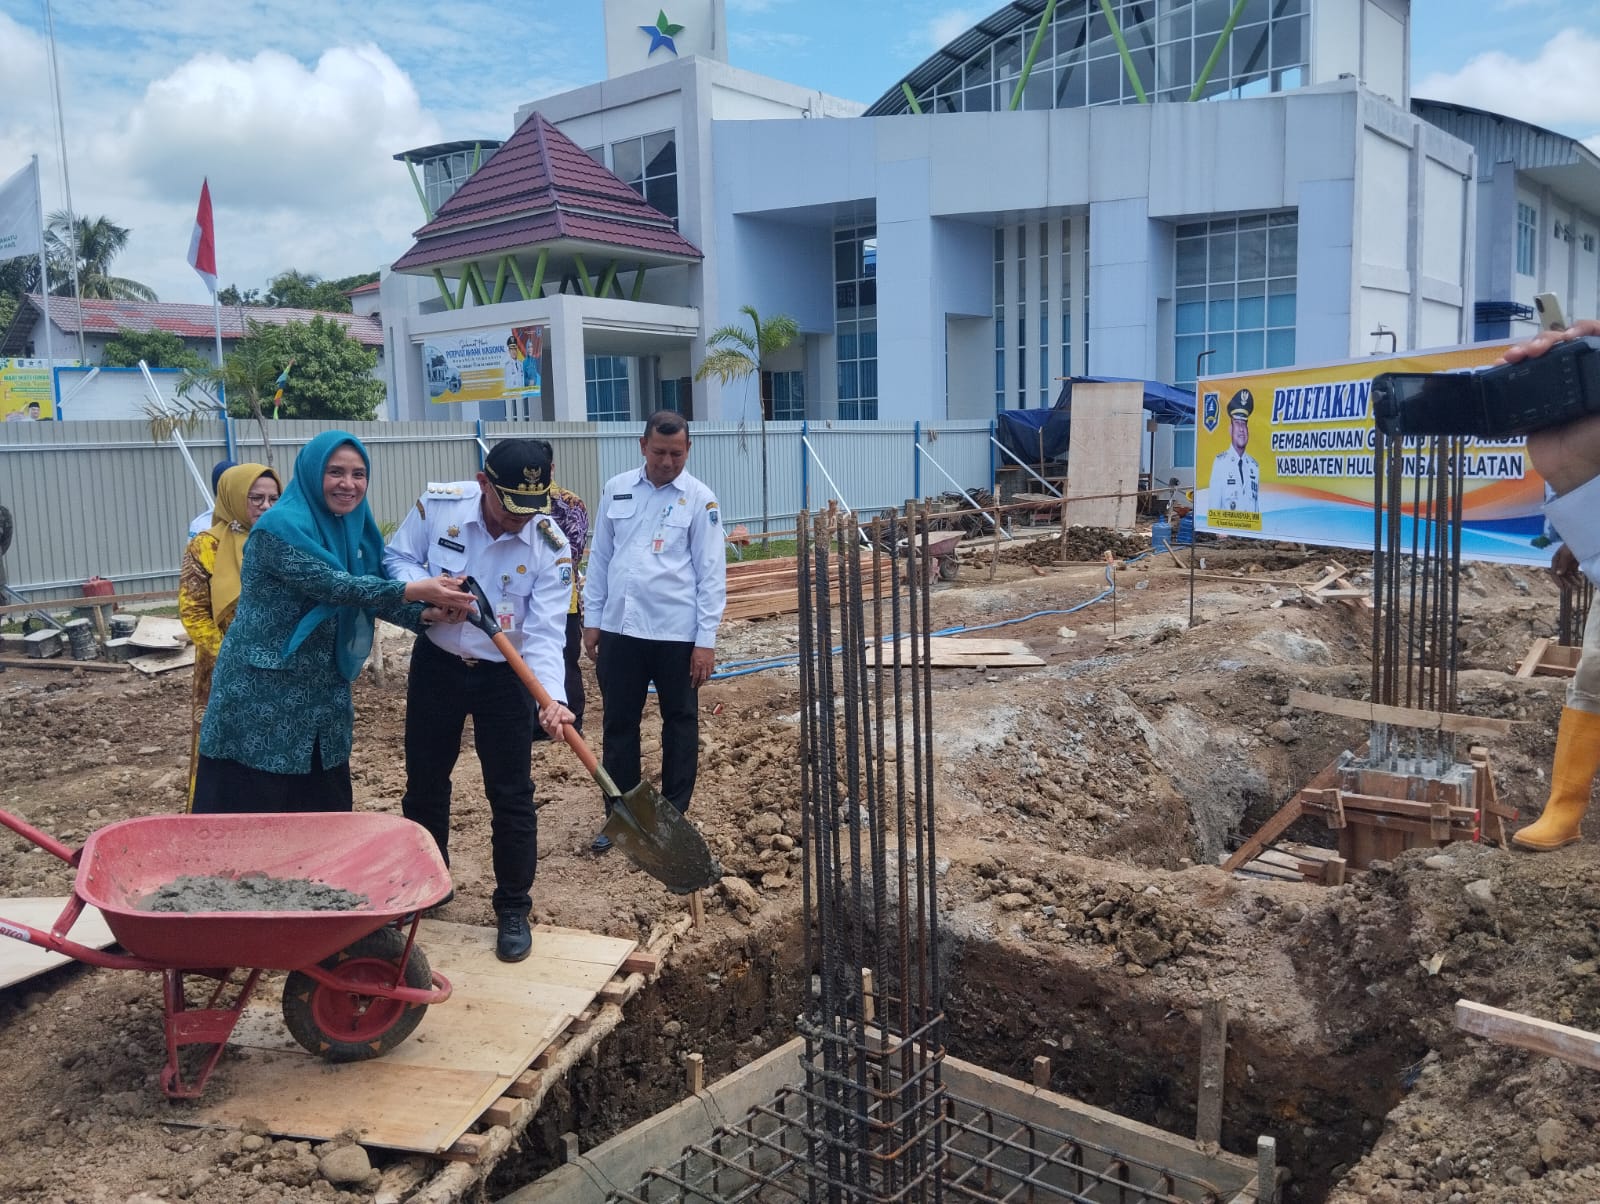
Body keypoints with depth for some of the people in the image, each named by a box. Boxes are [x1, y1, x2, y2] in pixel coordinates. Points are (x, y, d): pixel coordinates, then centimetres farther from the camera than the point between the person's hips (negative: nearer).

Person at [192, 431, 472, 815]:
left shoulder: (352, 529, 7)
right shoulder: (281, 527, -17)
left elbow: (371, 593, 3)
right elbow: (333, 585, -27)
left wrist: (426, 615, -15)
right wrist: (414, 590, -32)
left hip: (322, 694, 8)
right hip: (261, 694, -7)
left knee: (326, 813, 14)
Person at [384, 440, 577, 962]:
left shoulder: (551, 546, -20)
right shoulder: (438, 504, -16)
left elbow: (544, 636, -22)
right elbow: (396, 559, -3)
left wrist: (553, 698, -38)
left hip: (505, 678, -2)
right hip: (436, 664, 2)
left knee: (511, 796, 0)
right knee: (424, 782, 16)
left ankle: (513, 910, 17)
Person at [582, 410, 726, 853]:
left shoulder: (700, 499, -6)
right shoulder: (617, 489, 5)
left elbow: (711, 573, -7)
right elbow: (599, 557, 11)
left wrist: (706, 639, -11)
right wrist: (592, 620, 8)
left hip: (677, 632, -3)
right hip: (620, 629, 3)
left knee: (680, 724, 10)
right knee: (619, 723, 10)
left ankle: (674, 815, 23)